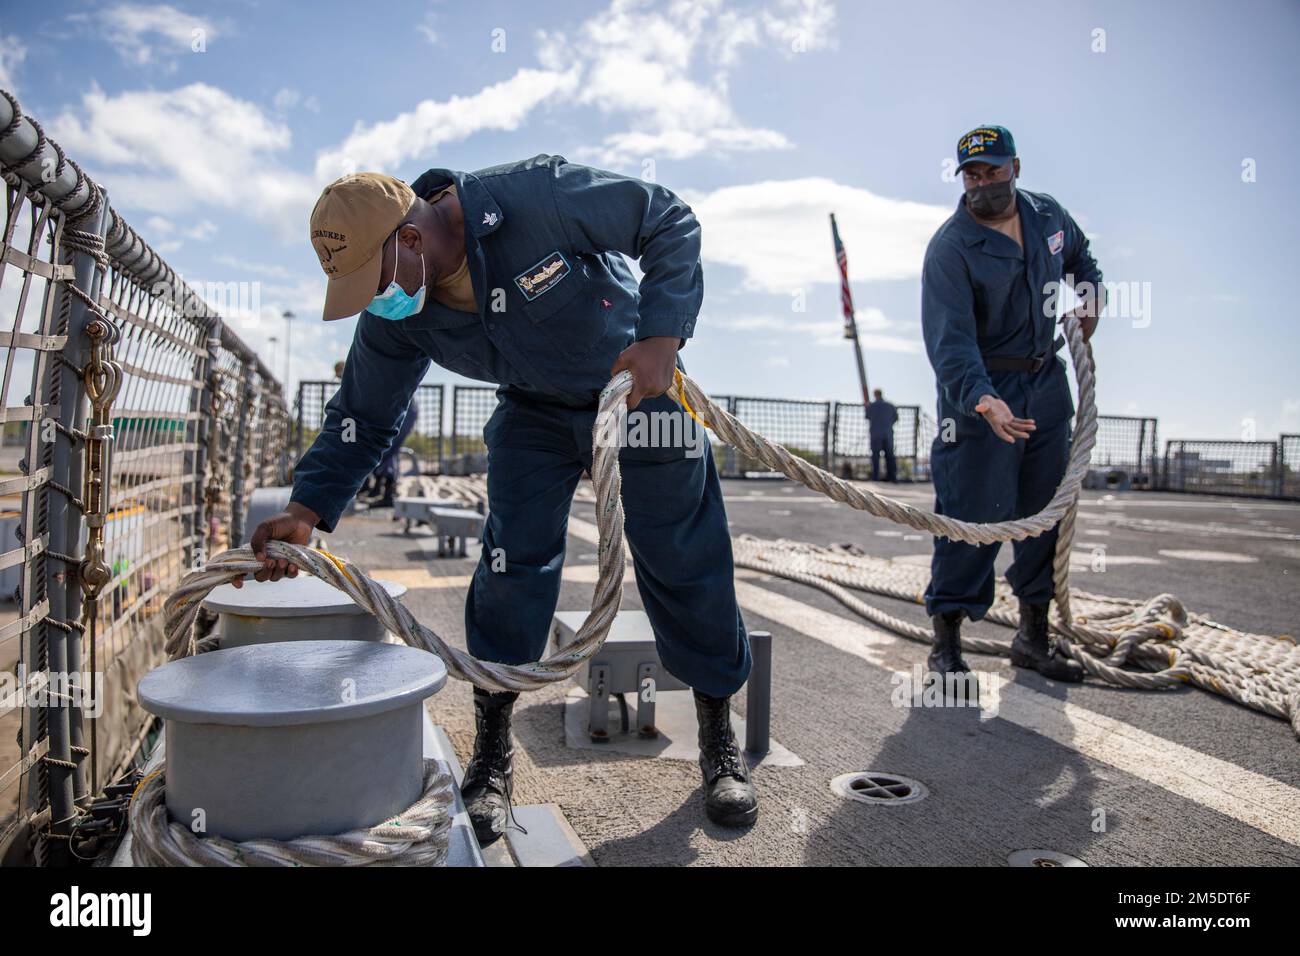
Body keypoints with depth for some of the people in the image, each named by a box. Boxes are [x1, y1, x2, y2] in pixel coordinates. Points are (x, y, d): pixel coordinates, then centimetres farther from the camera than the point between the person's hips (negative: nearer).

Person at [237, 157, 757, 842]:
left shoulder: (536, 197, -31)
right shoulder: (393, 320, -14)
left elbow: (671, 222, -22)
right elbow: (363, 415, -5)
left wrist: (662, 333, -34)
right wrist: (307, 509, -19)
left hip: (637, 382, -3)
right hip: (534, 410, 4)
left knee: (682, 560, -2)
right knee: (513, 563, -10)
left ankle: (719, 741, 16)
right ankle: (490, 760, 6)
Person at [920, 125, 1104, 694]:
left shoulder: (1047, 215, 5)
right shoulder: (950, 248, -15)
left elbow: (1078, 254, 30)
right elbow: (950, 339, -27)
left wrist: (1090, 293, 11)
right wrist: (982, 400, -42)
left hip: (1046, 381, 7)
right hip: (979, 392, -6)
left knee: (1046, 509, 10)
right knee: (972, 514, -10)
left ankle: (1033, 638, 24)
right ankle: (946, 642, 3)